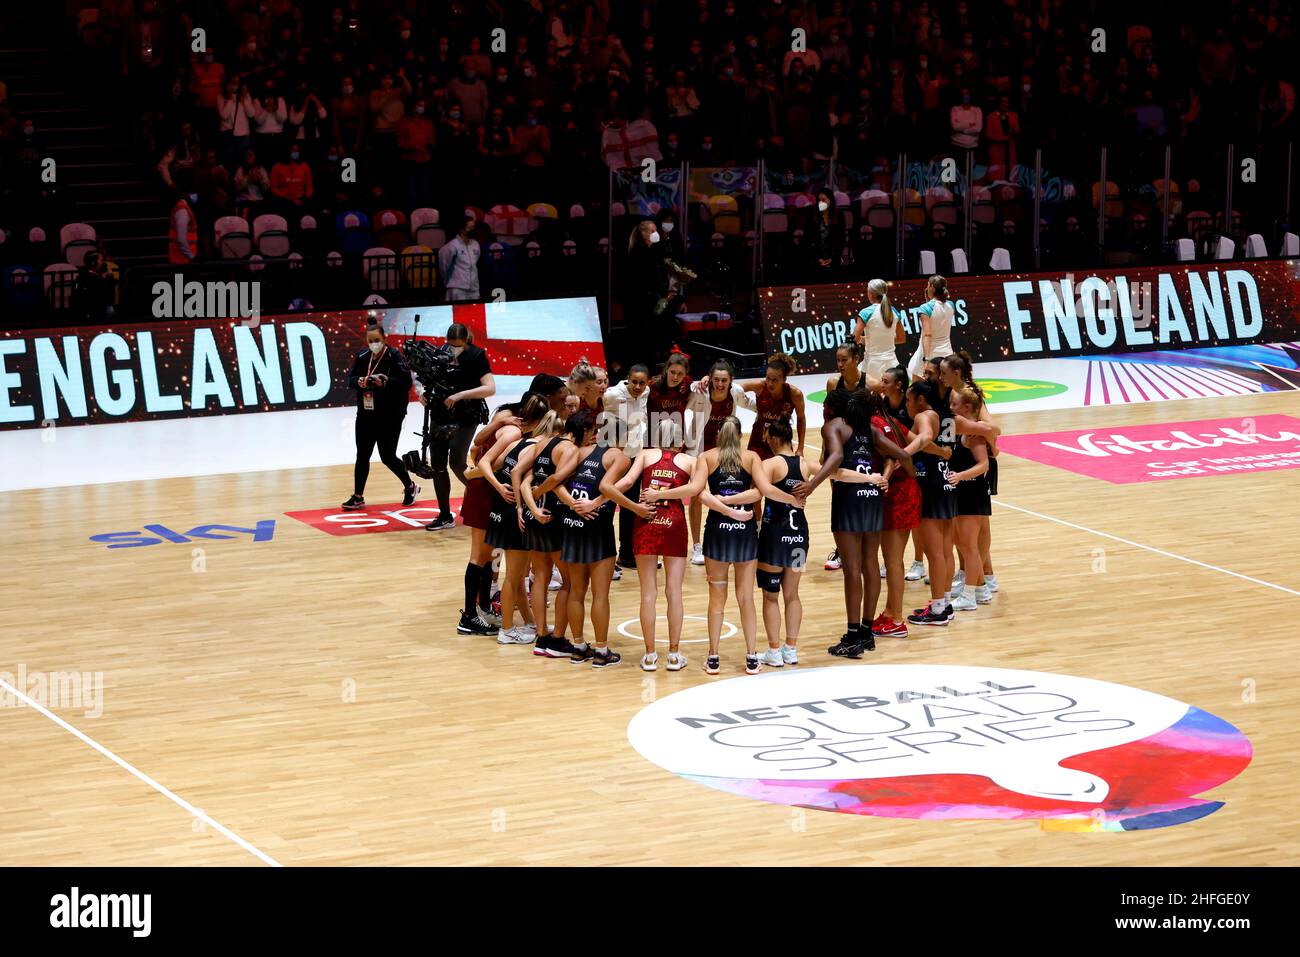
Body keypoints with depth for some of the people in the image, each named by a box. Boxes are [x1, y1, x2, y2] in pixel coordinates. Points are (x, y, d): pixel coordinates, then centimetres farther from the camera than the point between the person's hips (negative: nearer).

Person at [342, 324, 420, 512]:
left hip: (389, 416, -5)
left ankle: (410, 487, 23)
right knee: (362, 456, 5)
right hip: (366, 414, 5)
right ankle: (358, 497, 13)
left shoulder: (394, 357, -9)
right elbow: (350, 379, 8)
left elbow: (406, 382, -14)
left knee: (387, 457, -1)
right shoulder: (362, 357, 5)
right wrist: (359, 382, -14)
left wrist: (385, 382, -28)